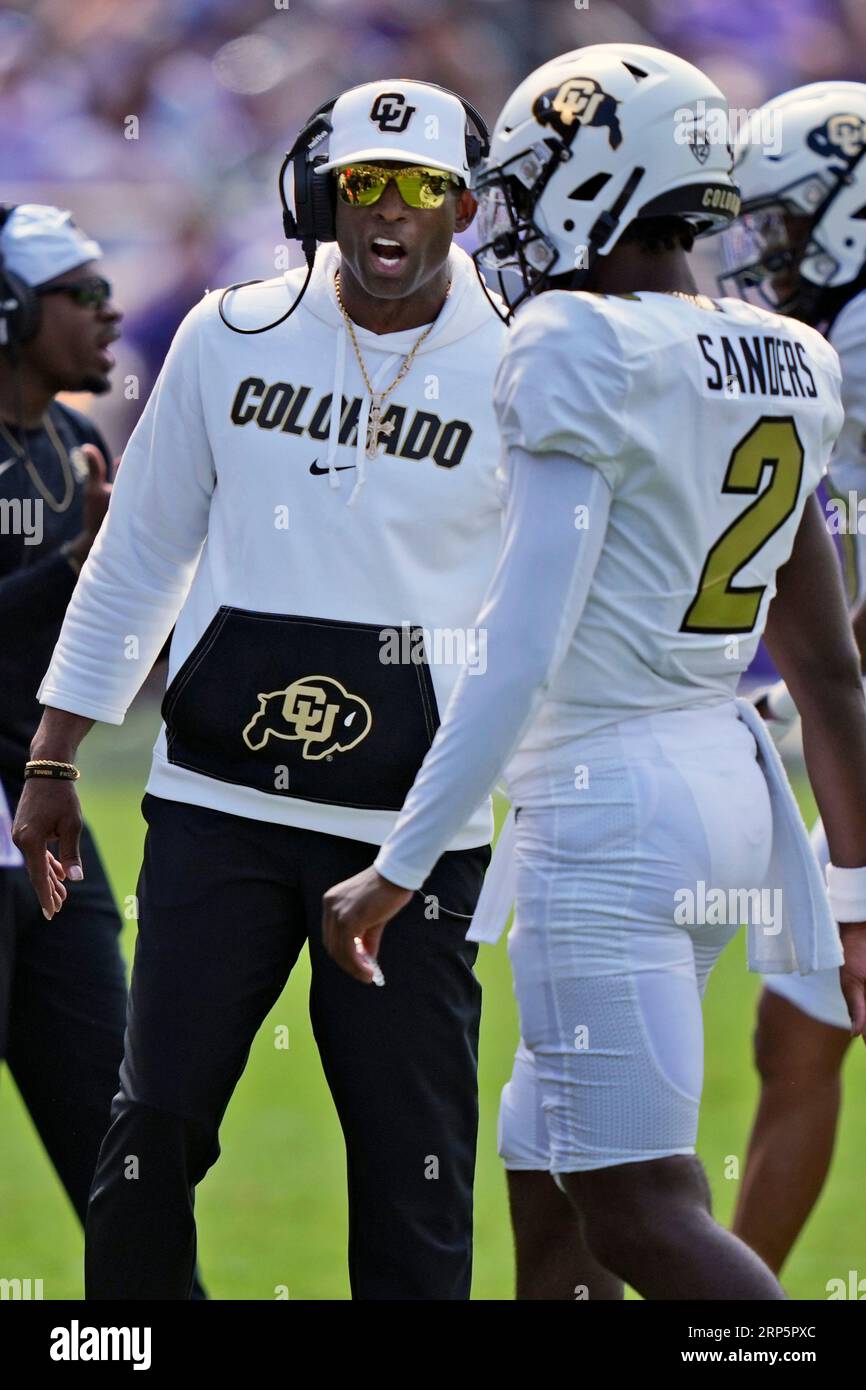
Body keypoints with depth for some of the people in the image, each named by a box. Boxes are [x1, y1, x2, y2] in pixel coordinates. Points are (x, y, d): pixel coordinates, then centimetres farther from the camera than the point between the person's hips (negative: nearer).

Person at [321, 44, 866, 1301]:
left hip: (607, 810, -9)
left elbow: (523, 655, -19)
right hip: (730, 788, 9)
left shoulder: (583, 356, -15)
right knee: (549, 1171, 18)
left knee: (642, 1212, -8)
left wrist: (400, 868, -15)